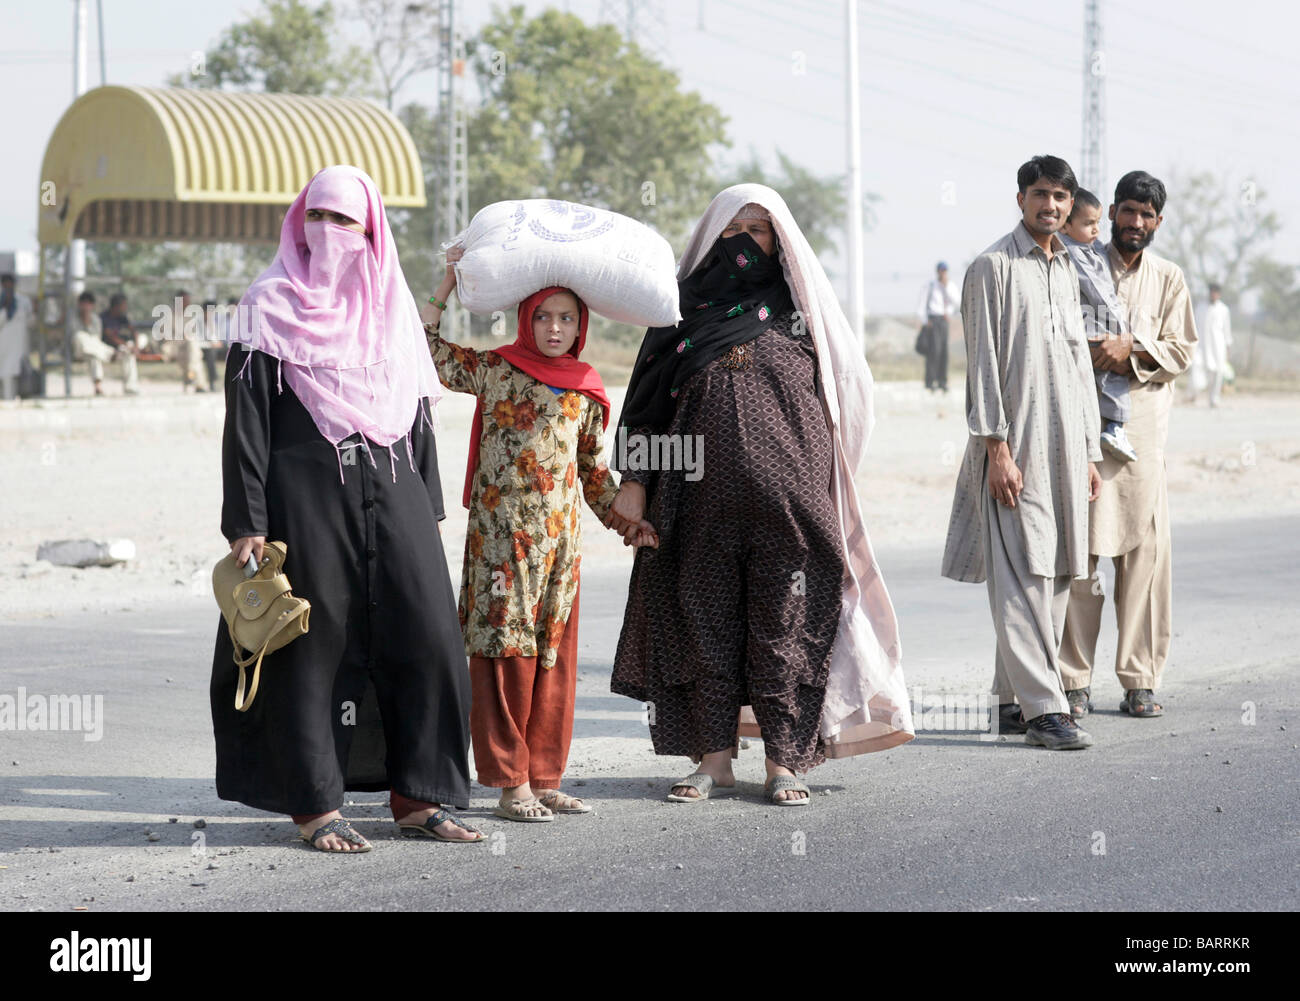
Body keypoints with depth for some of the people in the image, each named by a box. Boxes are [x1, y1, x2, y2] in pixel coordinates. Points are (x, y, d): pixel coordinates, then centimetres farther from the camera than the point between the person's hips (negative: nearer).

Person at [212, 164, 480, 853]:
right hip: (304, 493, -4)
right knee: (313, 644, -2)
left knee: (425, 636, -3)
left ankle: (417, 797, 5)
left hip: (390, 492, 4)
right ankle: (314, 805, 7)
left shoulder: (392, 311, 15)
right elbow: (246, 419, -4)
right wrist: (247, 523, -12)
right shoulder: (271, 307, 1)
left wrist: (427, 511, 12)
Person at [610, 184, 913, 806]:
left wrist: (814, 468, 0)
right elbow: (646, 400, 10)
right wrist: (634, 480, 1)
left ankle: (783, 759, 4)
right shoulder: (685, 309, 11)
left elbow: (847, 387, 8)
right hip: (702, 492, 1)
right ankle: (714, 759, 9)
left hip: (787, 492, -1)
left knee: (784, 619, -1)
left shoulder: (800, 307, 8)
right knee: (705, 616, 2)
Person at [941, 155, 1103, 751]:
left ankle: (1013, 698, 13)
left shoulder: (1067, 271, 19)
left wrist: (1089, 451, 17)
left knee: (1056, 576, 6)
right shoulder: (994, 266, -3)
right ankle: (1042, 708, -14)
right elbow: (983, 362, -8)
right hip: (1016, 445, -8)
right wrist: (997, 448, -15)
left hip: (1065, 446, 8)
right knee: (1022, 577, -11)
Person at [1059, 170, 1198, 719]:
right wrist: (1102, 356, -10)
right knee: (1078, 551, -6)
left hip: (1142, 426, 2)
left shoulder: (1168, 278, 13)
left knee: (1145, 550, -2)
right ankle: (1074, 680, -1)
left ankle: (1140, 680, 4)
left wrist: (1134, 349, -10)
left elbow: (1182, 349, 7)